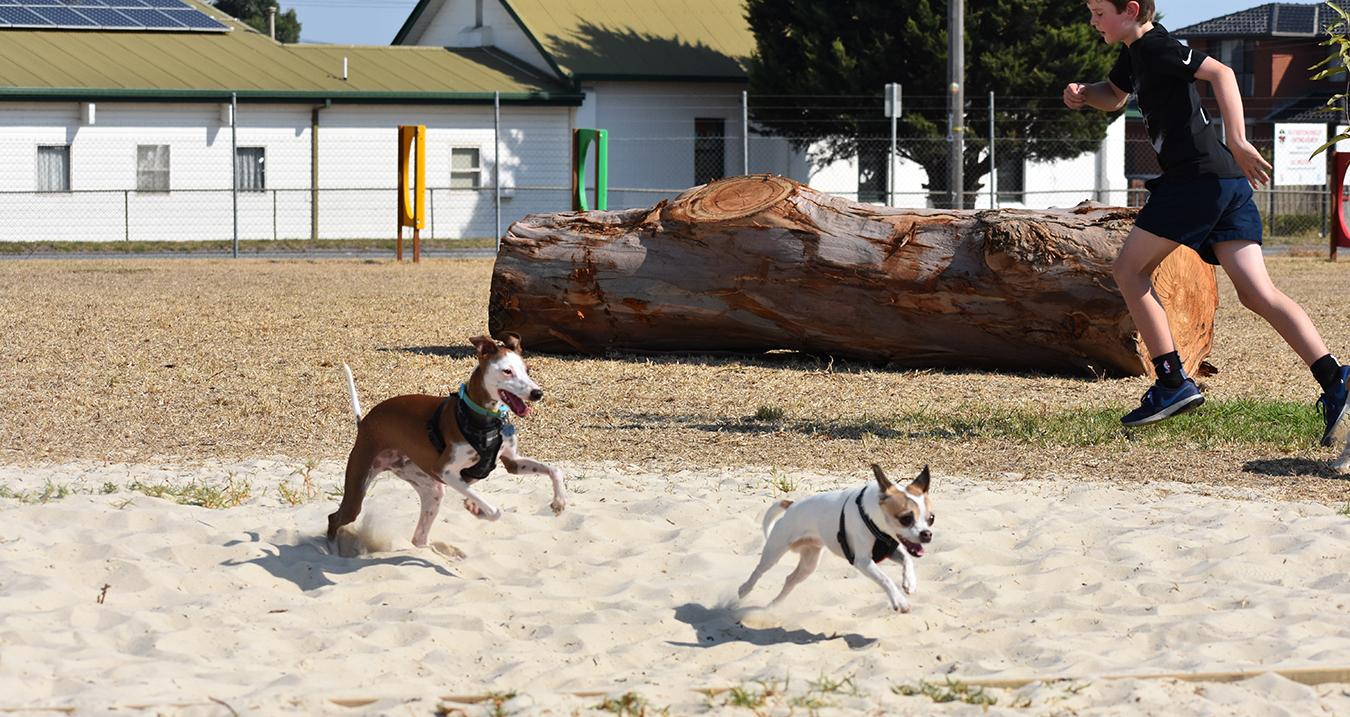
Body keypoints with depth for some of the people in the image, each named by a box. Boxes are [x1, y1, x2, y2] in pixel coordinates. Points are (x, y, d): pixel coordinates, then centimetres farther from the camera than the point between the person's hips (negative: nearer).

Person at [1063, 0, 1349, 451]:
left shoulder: (1154, 46, -7)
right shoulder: (1135, 52, 22)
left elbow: (1220, 73, -20)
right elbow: (1115, 96, 41)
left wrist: (1237, 140, -28)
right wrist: (1085, 94, 18)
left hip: (1198, 177, -9)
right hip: (1229, 183, 9)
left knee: (1130, 269, 3)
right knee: (1256, 293, -1)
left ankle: (1173, 382, 0)